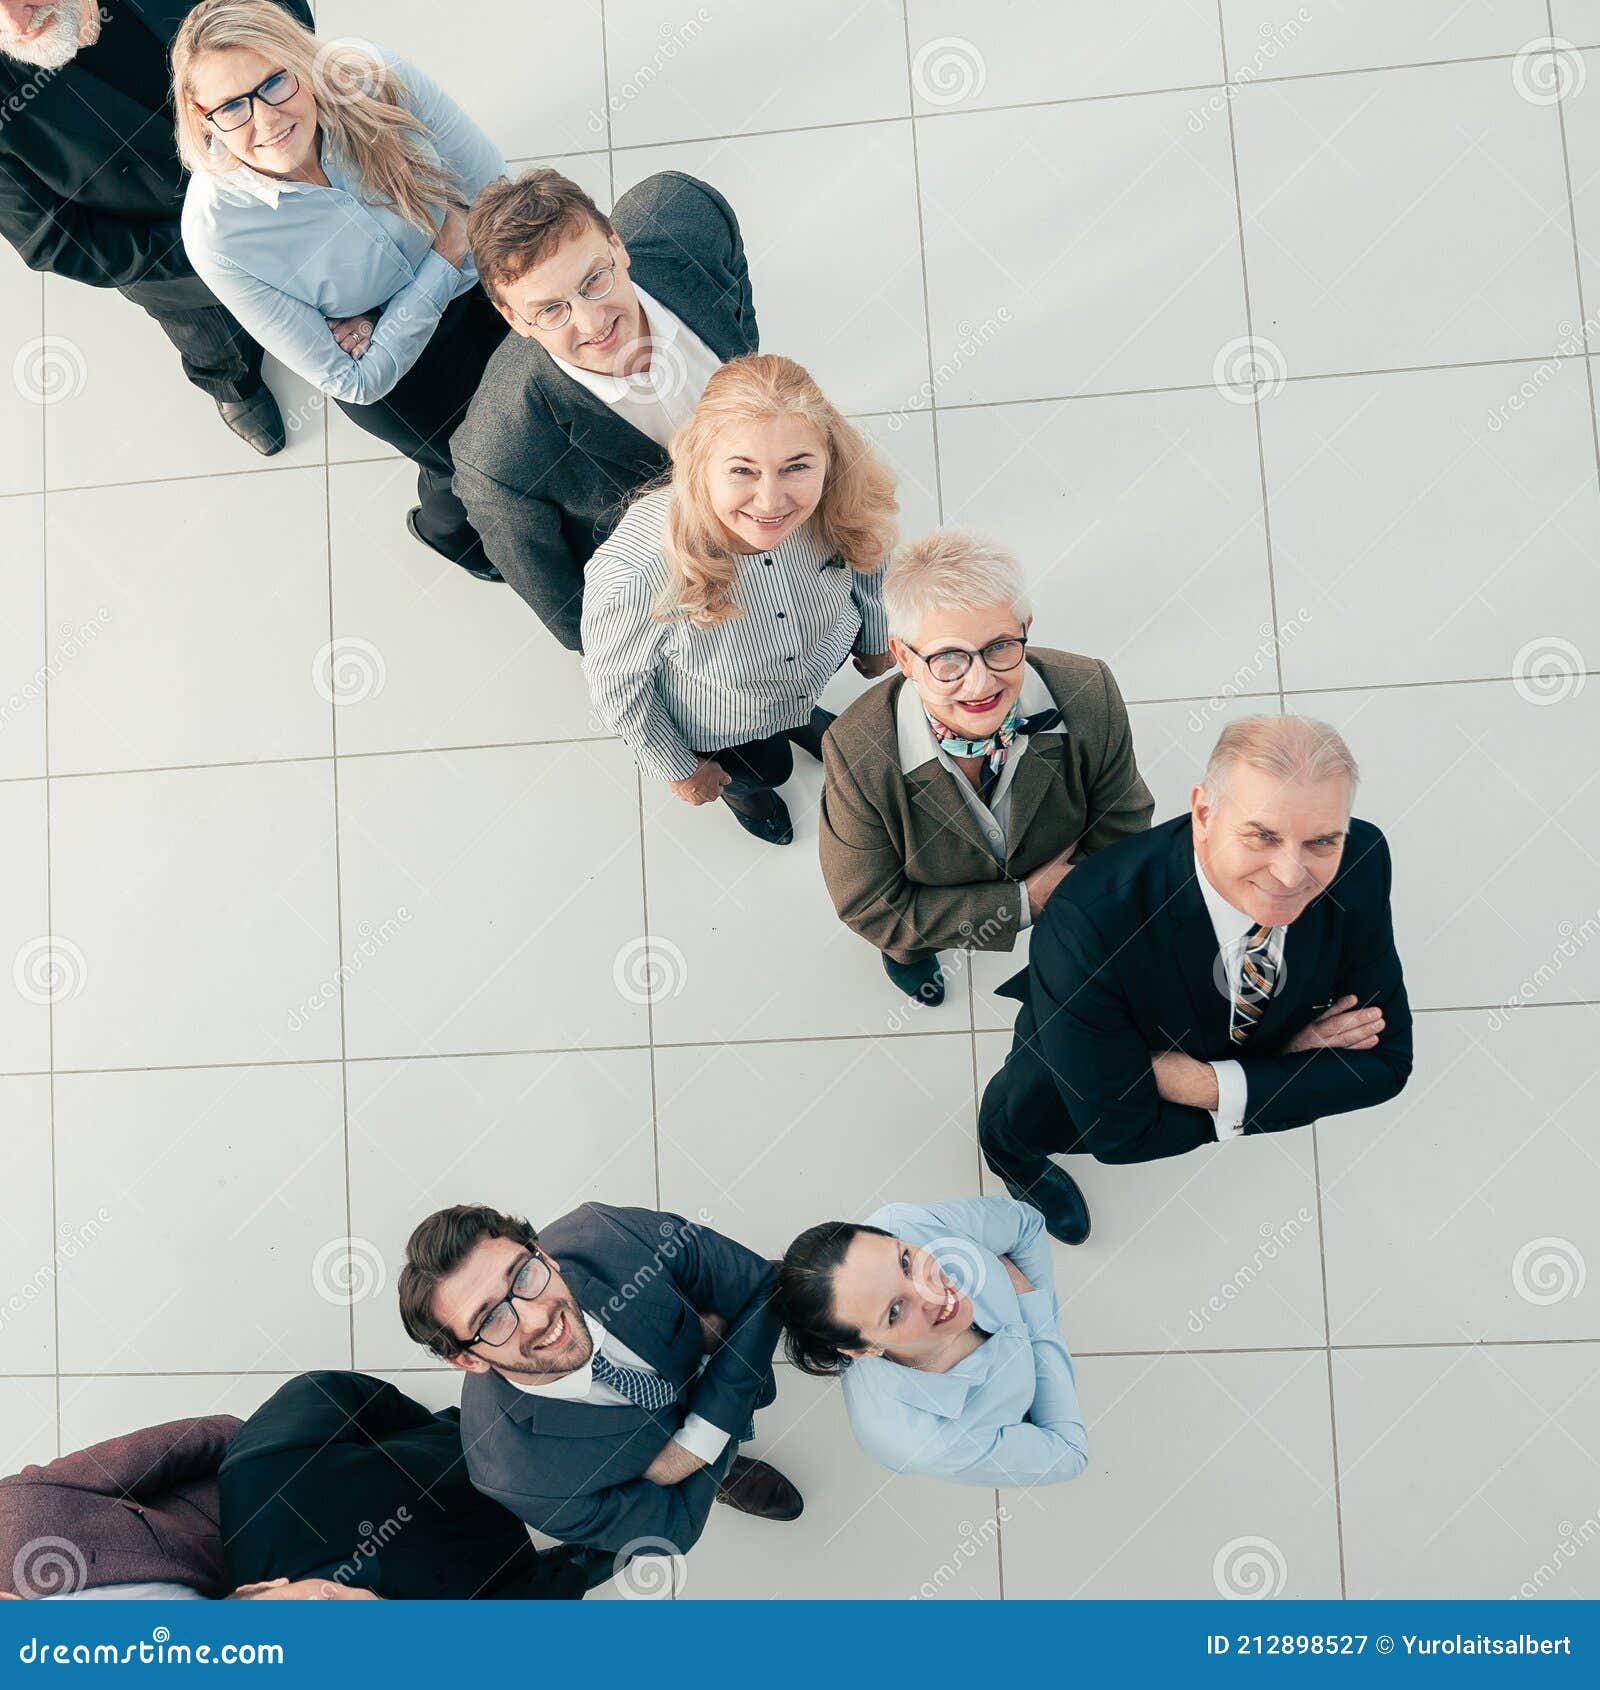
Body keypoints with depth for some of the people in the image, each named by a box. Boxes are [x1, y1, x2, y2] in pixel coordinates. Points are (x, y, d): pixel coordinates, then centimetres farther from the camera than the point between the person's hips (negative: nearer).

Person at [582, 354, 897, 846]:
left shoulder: (839, 498, -36)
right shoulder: (634, 573, -47)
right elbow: (615, 680, -25)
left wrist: (876, 637, 10)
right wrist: (679, 769, -8)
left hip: (828, 651, 3)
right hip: (713, 721, -3)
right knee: (768, 768, 27)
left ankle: (798, 719, 74)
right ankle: (737, 781, 64)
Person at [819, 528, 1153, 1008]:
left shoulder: (1091, 695, -38)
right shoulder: (857, 753, -44)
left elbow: (1123, 828, -18)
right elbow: (869, 909, -31)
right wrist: (1023, 902, -30)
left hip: (1061, 886, 2)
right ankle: (909, 948, 38)